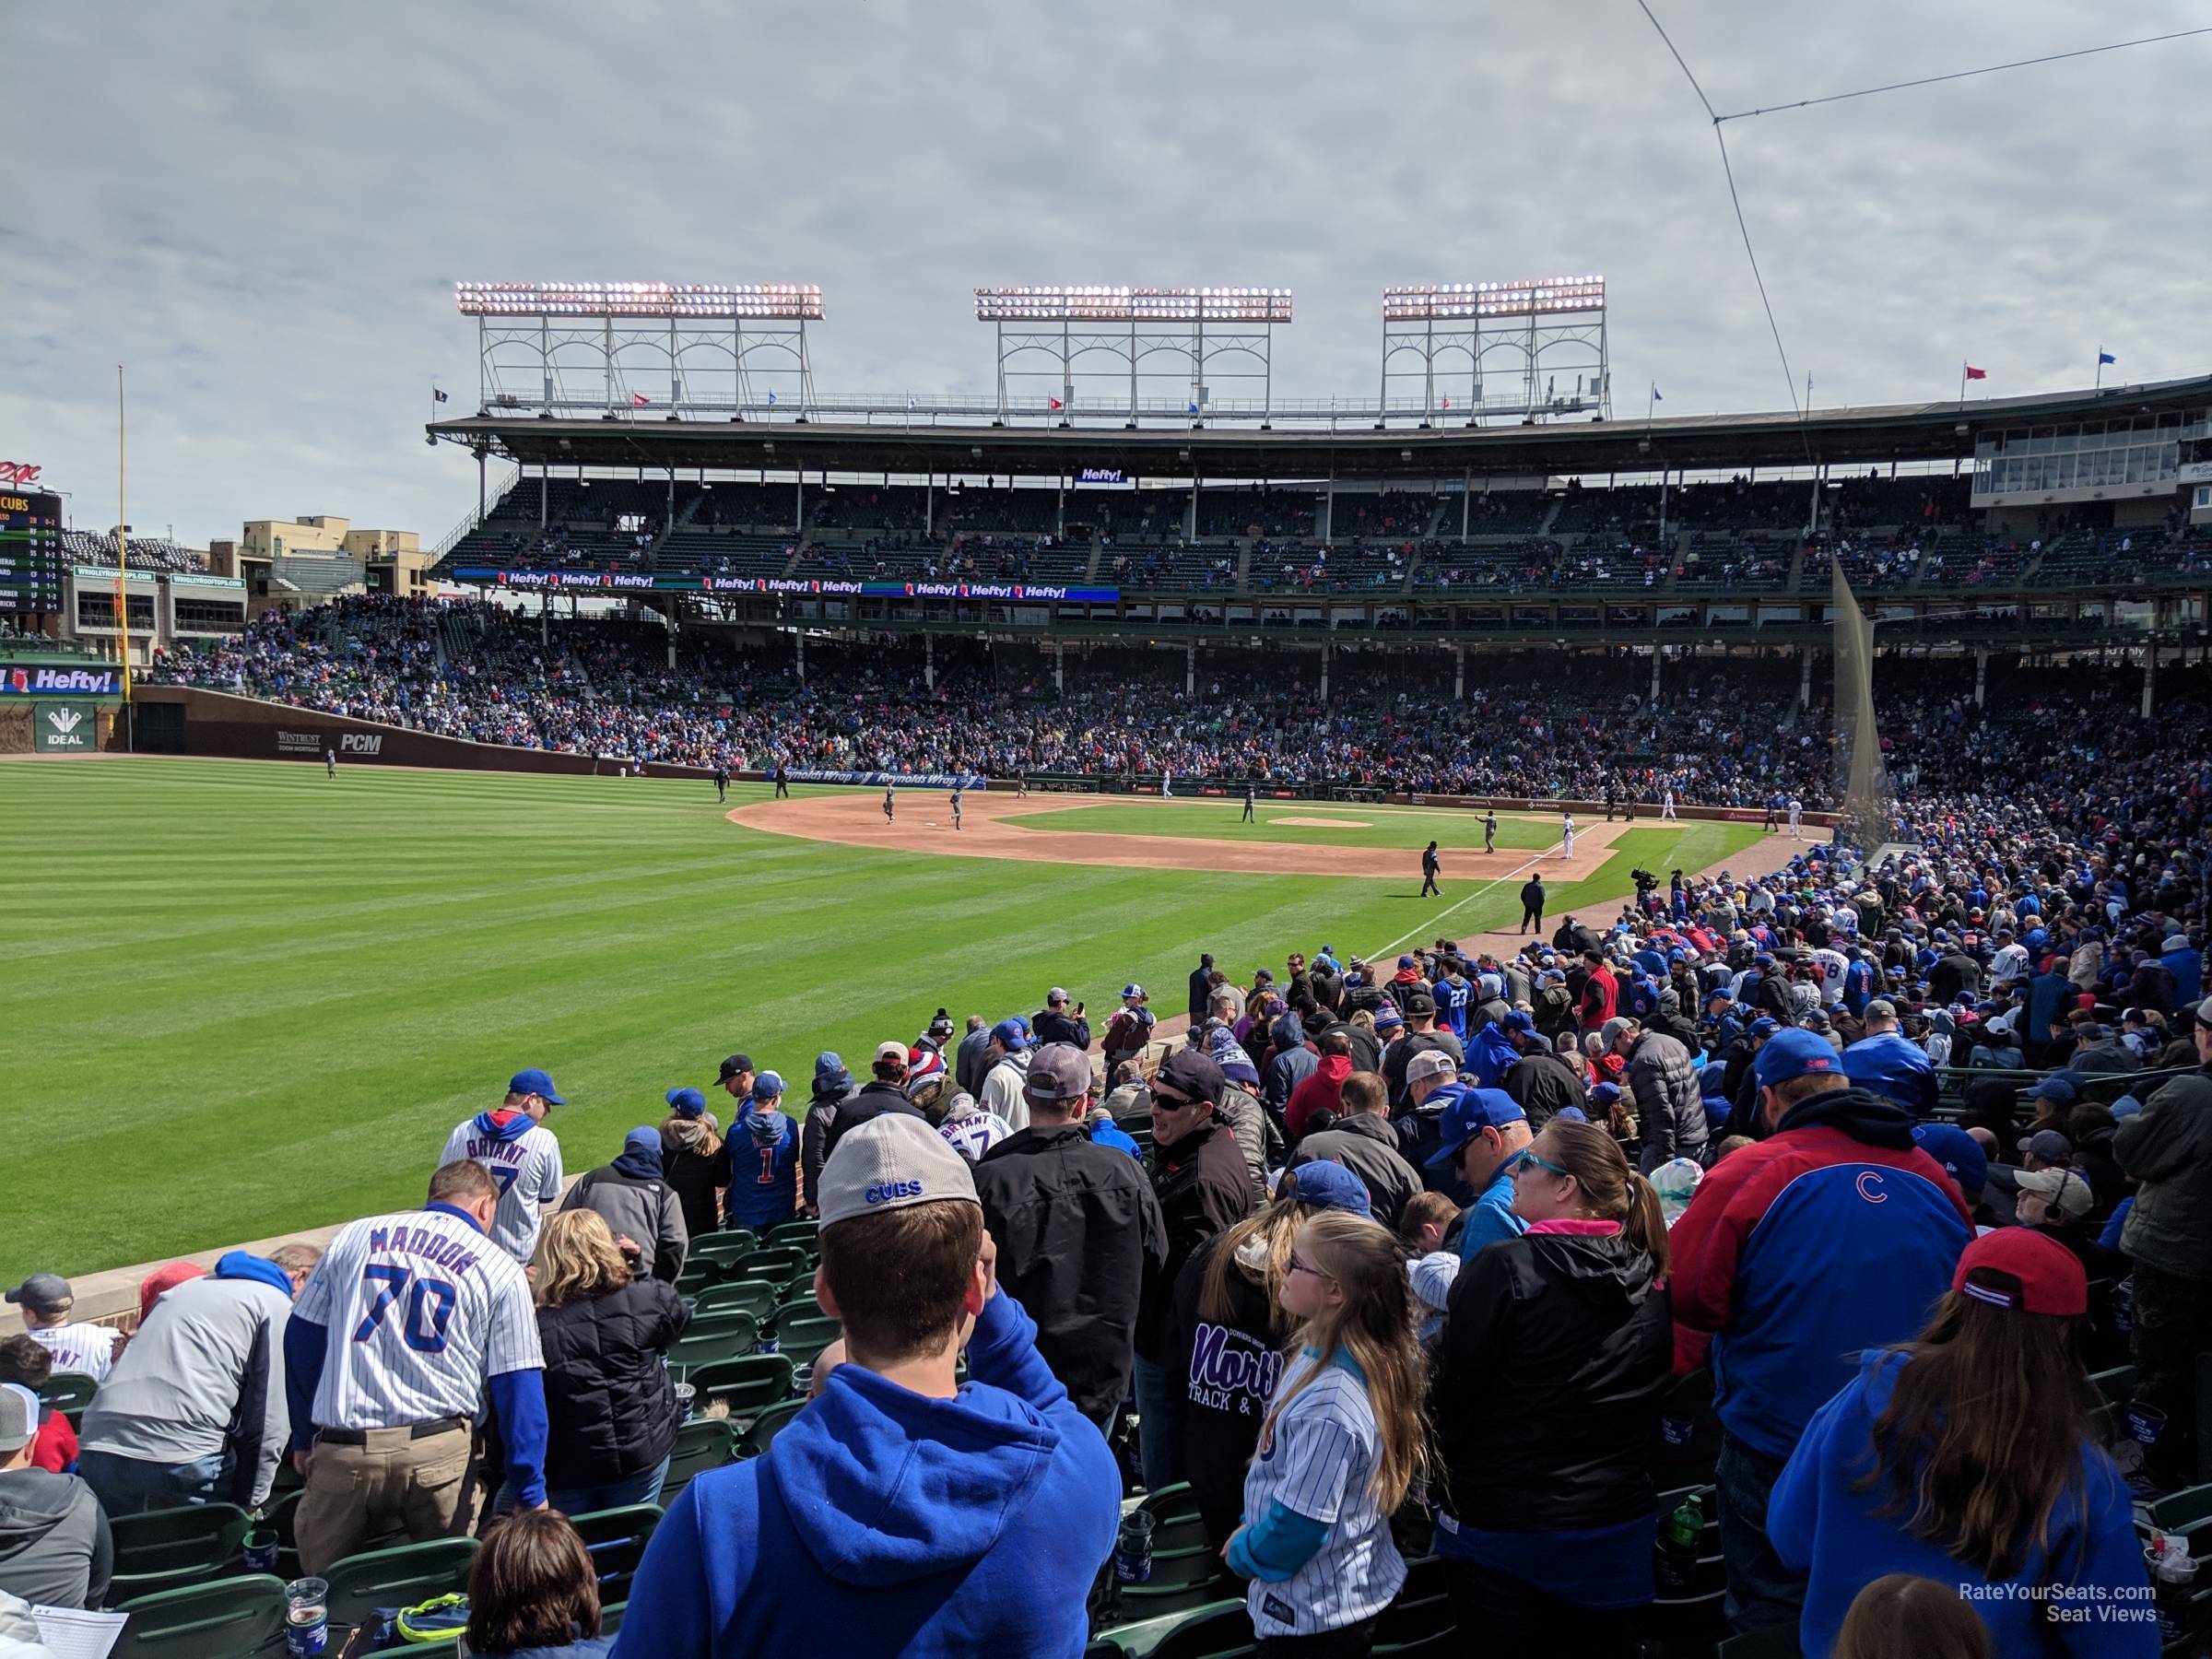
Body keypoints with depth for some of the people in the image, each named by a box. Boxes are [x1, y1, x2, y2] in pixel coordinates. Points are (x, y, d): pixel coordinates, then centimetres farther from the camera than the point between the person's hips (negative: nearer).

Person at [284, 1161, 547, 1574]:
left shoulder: (354, 1236, 14)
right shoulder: (501, 1270, 6)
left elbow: (302, 1340, 14)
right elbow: (519, 1388, 2)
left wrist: (304, 1436, 24)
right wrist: (532, 1495, 5)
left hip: (342, 1450, 1)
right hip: (438, 1452, -1)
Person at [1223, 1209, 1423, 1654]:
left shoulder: (1327, 1408, -33)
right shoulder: (1321, 1353, -4)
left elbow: (1299, 1525, -27)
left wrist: (1242, 1552, -10)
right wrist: (1252, 1533, 13)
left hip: (1312, 1616, -8)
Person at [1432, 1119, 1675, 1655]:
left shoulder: (1503, 1269, -18)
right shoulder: (1652, 1277, -2)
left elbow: (1453, 1394, -13)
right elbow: (1657, 1399, 10)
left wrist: (1440, 1485, 4)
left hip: (1505, 1529, -5)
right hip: (1620, 1526, 5)